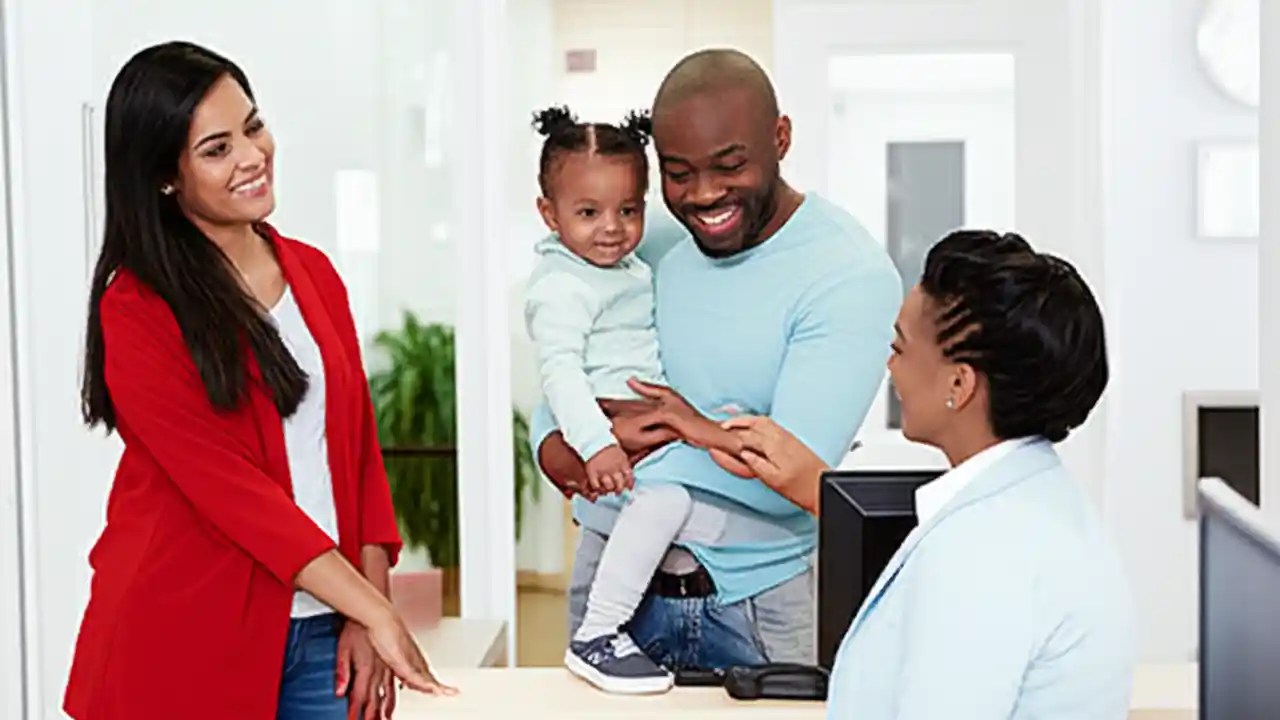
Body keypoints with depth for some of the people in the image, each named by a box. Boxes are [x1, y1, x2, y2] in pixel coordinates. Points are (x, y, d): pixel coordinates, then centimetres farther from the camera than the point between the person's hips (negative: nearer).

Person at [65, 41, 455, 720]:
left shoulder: (313, 274, 9)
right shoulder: (138, 309, -9)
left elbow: (361, 447, 8)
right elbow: (228, 485, -16)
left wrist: (368, 615, -4)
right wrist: (379, 612, -19)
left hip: (324, 629, 5)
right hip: (190, 639, -4)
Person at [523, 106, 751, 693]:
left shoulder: (634, 270, 17)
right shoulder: (561, 287, -13)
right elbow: (560, 371, -24)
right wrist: (594, 444, -34)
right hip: (608, 450, -10)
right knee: (665, 496, -31)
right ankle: (596, 638, -25)